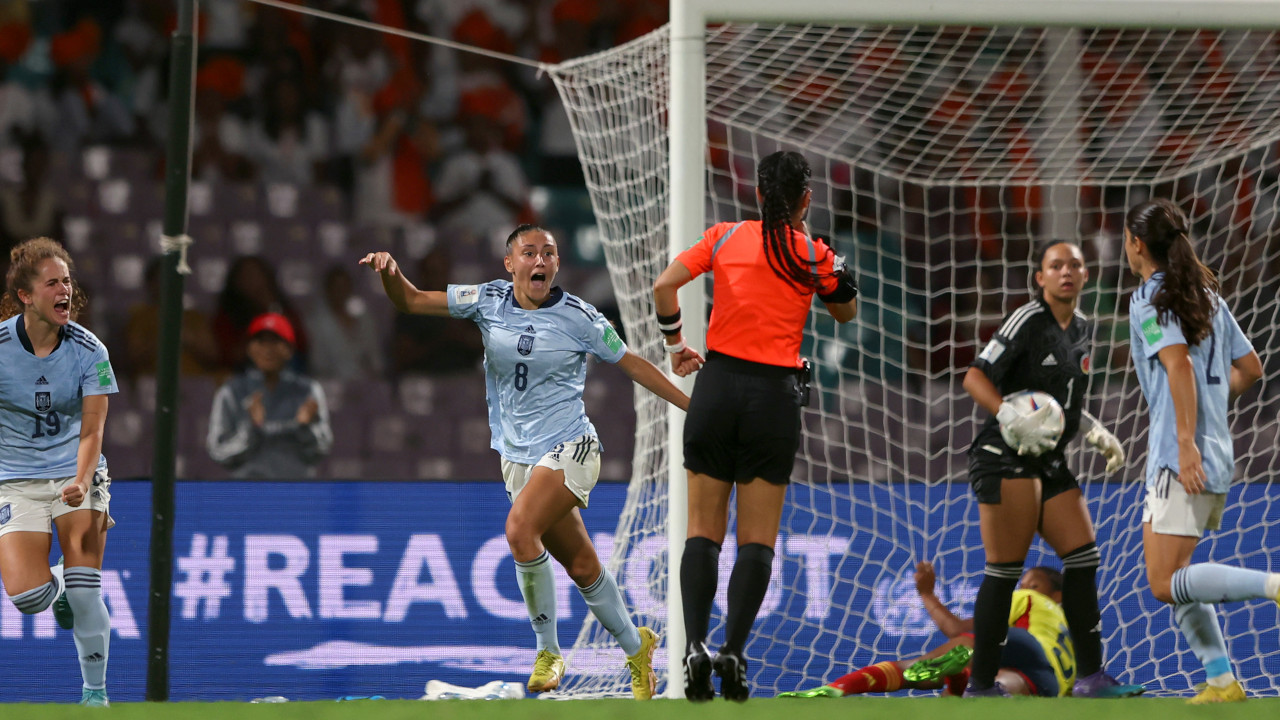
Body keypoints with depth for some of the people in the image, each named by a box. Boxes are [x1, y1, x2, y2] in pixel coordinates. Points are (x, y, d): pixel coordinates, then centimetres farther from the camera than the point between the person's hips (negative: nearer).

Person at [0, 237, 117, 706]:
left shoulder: (88, 351, -7)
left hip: (77, 474, 0)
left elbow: (91, 431, -9)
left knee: (84, 588, -14)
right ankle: (59, 592, 23)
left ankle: (95, 692, 0)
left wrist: (81, 483, -26)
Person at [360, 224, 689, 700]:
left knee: (520, 529, -27)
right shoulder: (489, 300, 1)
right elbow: (410, 301, 0)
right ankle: (635, 647, 25)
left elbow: (633, 365, 7)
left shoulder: (579, 317, -5)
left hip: (570, 446, -4)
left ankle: (548, 651, -13)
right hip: (518, 455, 4)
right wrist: (389, 269, -21)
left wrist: (690, 405, 8)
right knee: (581, 565, 5)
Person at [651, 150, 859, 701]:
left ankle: (695, 646, -8)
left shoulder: (725, 237, 3)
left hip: (717, 387, 1)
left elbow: (664, 286, -4)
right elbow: (847, 312, 18)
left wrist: (675, 345, 10)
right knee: (757, 539, 3)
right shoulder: (813, 254, 0)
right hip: (775, 397, -1)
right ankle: (733, 650, -10)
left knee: (703, 530, 6)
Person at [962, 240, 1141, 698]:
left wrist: (1097, 434, 17)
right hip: (1006, 457, -8)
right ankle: (981, 684, -4)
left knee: (1084, 558, 2)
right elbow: (975, 377, -16)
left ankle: (1089, 677, 8)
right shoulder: (1028, 320, -10)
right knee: (1004, 571, -9)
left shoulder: (1083, 330, 15)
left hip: (1050, 462, 8)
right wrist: (1010, 417, -30)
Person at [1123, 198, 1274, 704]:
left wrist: (1187, 439, -26)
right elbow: (1250, 368, 20)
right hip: (1216, 455, 9)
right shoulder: (1208, 296, 17)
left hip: (1183, 458, -9)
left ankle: (1275, 586, -23)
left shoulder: (1149, 298, -7)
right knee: (1168, 576, 15)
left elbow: (1179, 363, -21)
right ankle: (1221, 680, 9)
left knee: (1166, 583, -11)